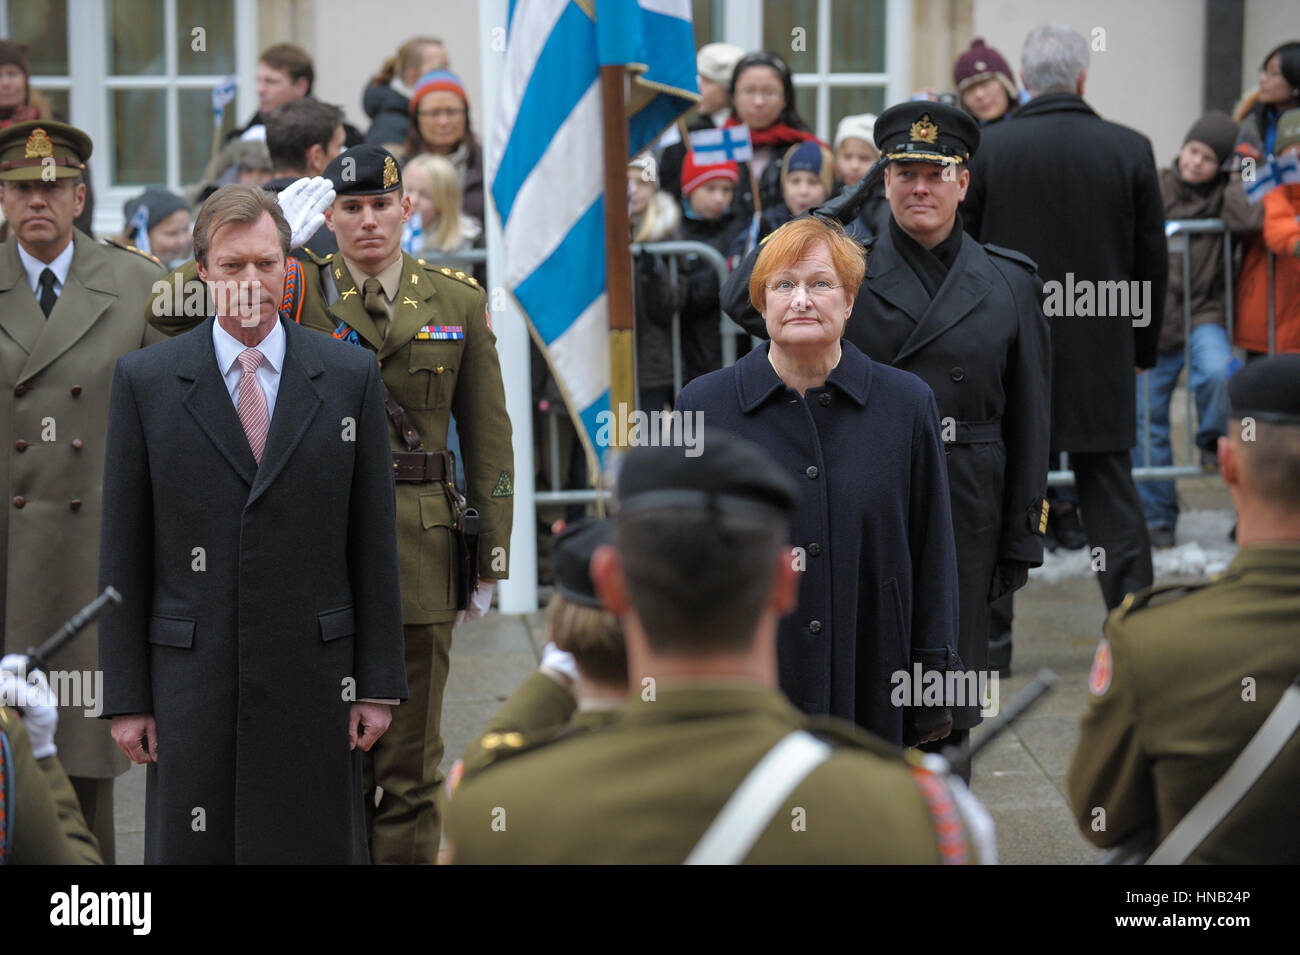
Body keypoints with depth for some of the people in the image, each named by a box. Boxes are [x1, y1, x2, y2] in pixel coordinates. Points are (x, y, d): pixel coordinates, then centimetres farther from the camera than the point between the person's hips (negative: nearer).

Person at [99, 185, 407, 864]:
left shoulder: (350, 376, 4)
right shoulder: (145, 381, 2)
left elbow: (373, 540, 5)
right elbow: (123, 549, 2)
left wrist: (379, 683, 2)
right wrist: (125, 696, -1)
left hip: (313, 677, 1)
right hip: (193, 681, 0)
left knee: (320, 850, 3)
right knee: (190, 848, 2)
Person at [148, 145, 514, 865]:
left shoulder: (458, 301, 6)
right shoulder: (295, 291, 1)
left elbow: (487, 437, 8)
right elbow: (172, 313, -10)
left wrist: (491, 559, 4)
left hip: (422, 551, 1)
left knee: (410, 766, 7)